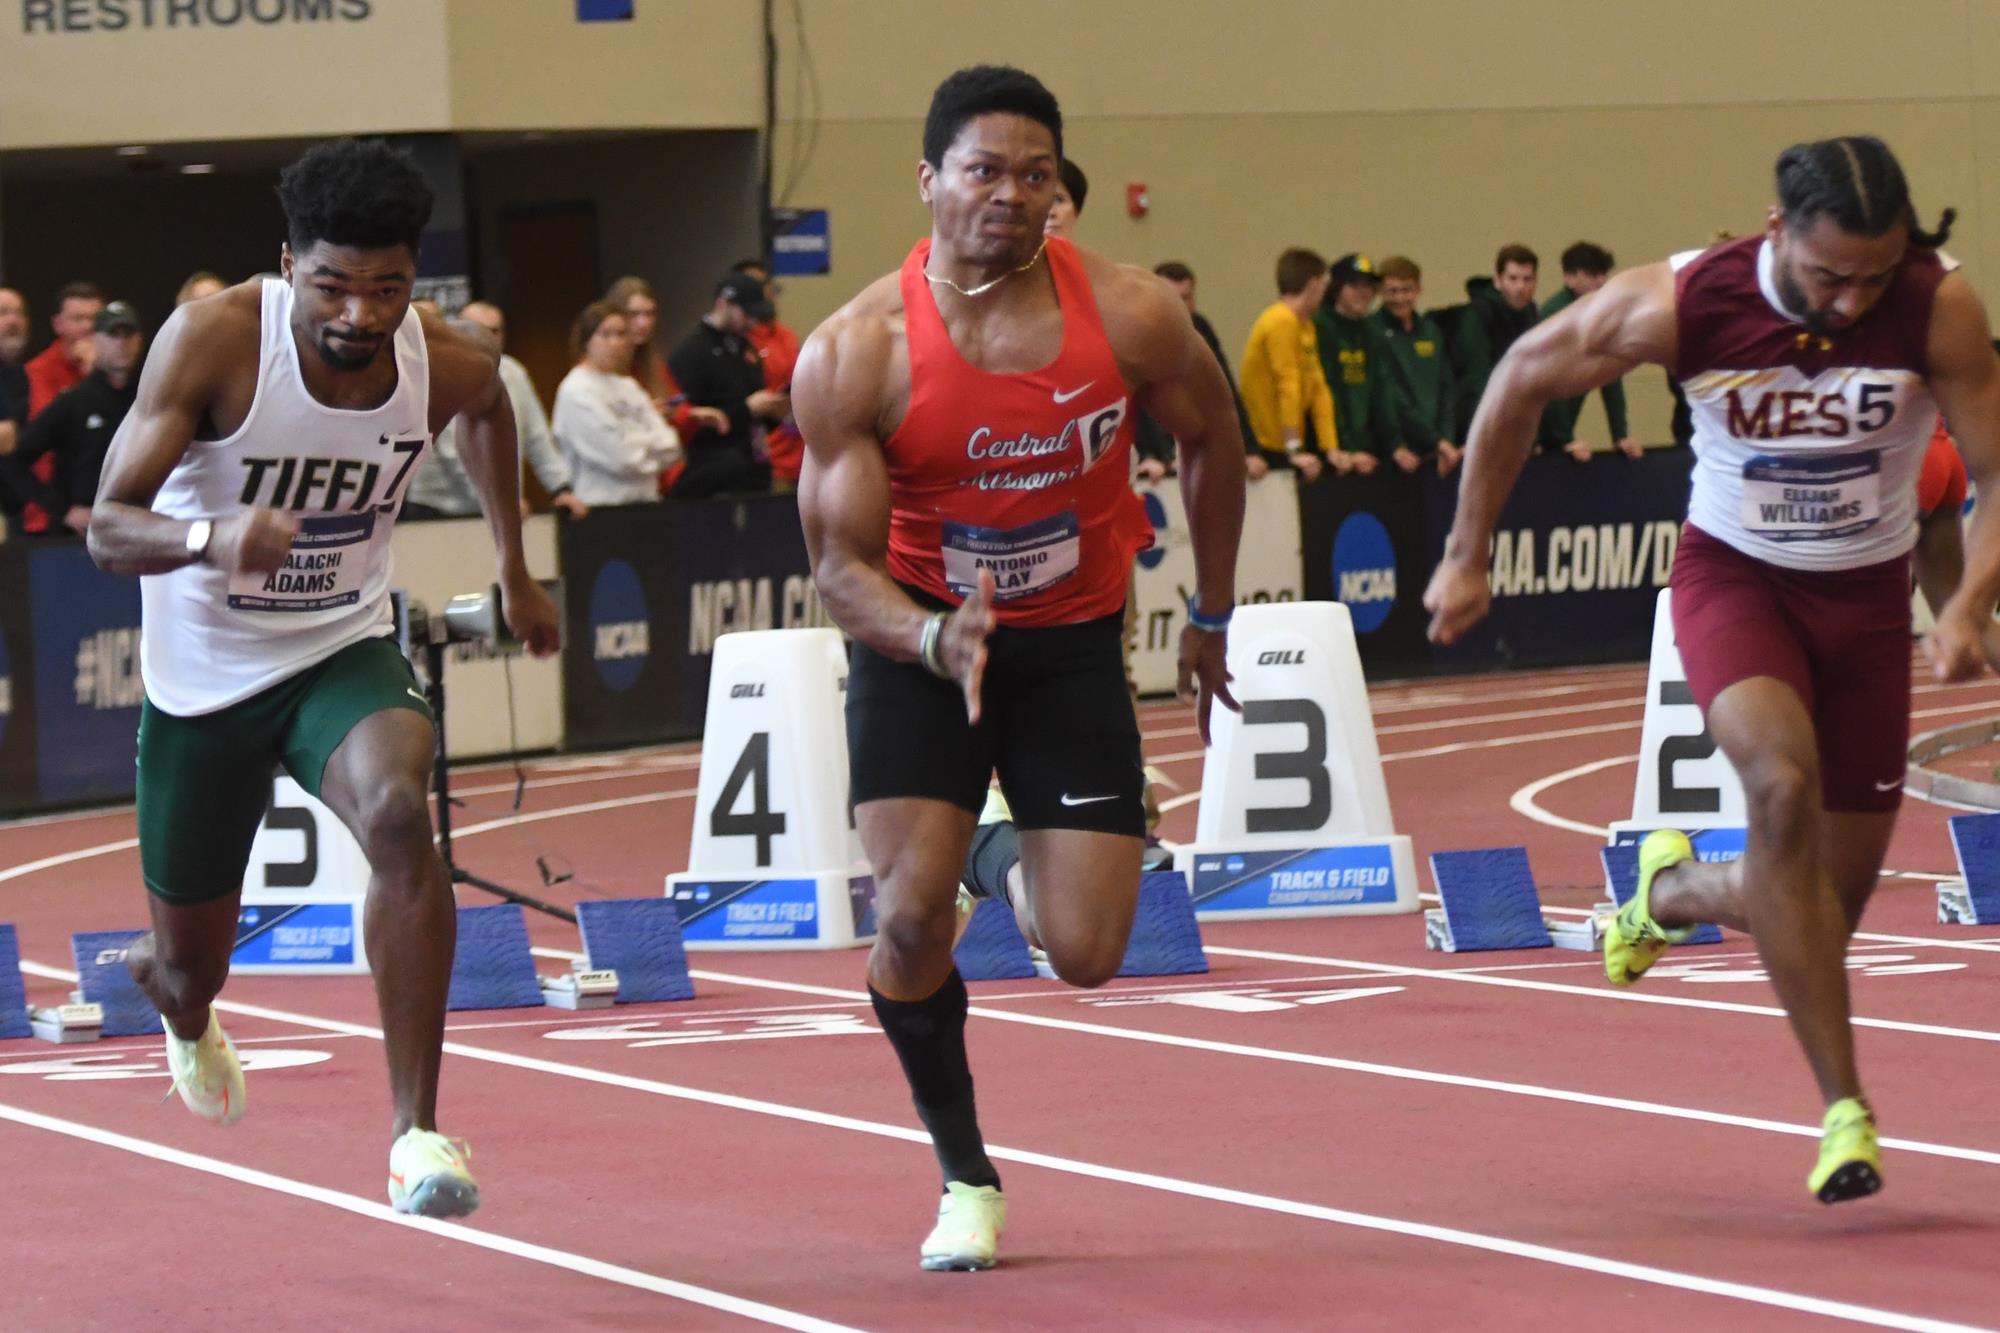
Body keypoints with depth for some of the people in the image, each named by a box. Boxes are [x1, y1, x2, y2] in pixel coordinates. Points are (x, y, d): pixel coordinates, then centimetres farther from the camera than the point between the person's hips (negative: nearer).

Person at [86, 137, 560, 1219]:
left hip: (344, 653, 1)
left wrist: (515, 570, 20)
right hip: (204, 674, -1)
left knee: (400, 813, -33)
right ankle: (182, 1016, 55)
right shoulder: (211, 340, -24)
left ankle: (415, 1131, -29)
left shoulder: (445, 366, -13)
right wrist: (210, 539, -48)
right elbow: (107, 529, -27)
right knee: (190, 964, 12)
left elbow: (488, 411, 15)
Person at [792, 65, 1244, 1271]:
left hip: (1074, 644, 1)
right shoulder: (856, 354, -19)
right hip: (921, 638, -1)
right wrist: (933, 639, -35)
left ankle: (1013, 859, 33)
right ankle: (965, 1178, 7)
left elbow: (1214, 442, 6)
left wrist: (1212, 619, 14)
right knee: (912, 916, -17)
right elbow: (841, 563, -15)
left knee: (1087, 955, -6)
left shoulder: (1131, 316, -15)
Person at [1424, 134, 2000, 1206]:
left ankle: (1672, 889, 40)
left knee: (1829, 903, 4)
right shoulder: (1680, 304, -21)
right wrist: (1467, 555, 0)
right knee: (1783, 782, -32)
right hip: (1733, 574, -2)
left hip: (1867, 594, 2)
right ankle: (1844, 1108, -28)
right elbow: (1523, 379, -5)